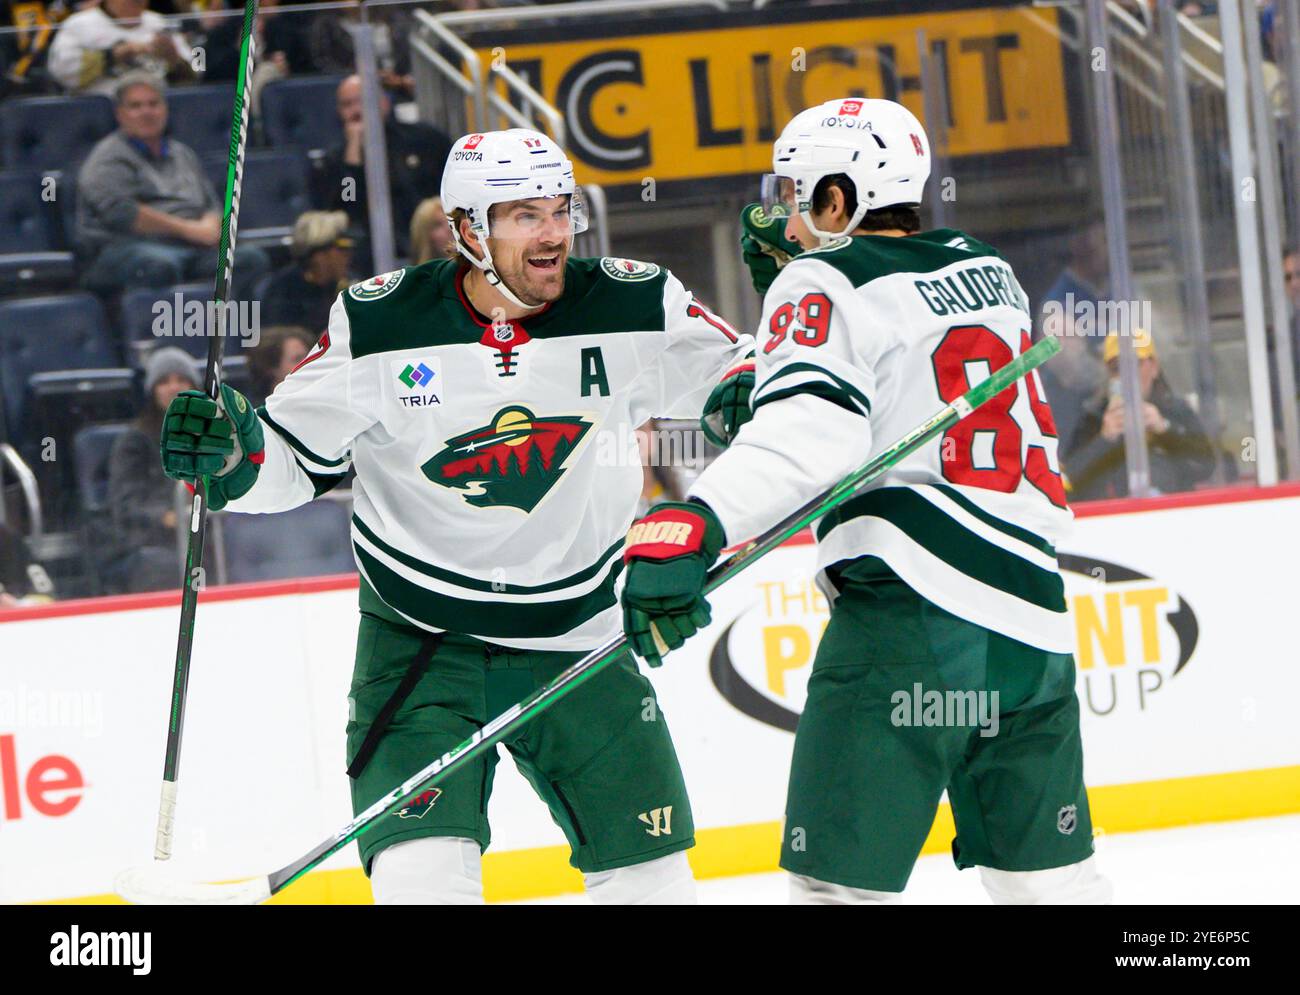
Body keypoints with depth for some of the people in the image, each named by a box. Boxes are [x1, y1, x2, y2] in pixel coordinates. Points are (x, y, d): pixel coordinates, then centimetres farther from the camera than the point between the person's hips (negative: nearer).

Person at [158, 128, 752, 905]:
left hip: (581, 638, 2)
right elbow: (297, 457, -1)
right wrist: (231, 453, -20)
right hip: (422, 644, -2)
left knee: (649, 871, 7)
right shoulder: (380, 324, -10)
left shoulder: (635, 307, -8)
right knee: (423, 869, -18)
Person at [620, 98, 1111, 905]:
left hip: (912, 612, -7)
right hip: (1034, 611, 7)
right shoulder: (989, 271, 20)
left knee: (840, 878, -8)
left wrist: (693, 523, -31)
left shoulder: (826, 284, -1)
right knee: (1045, 875, 16)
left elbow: (809, 428, -19)